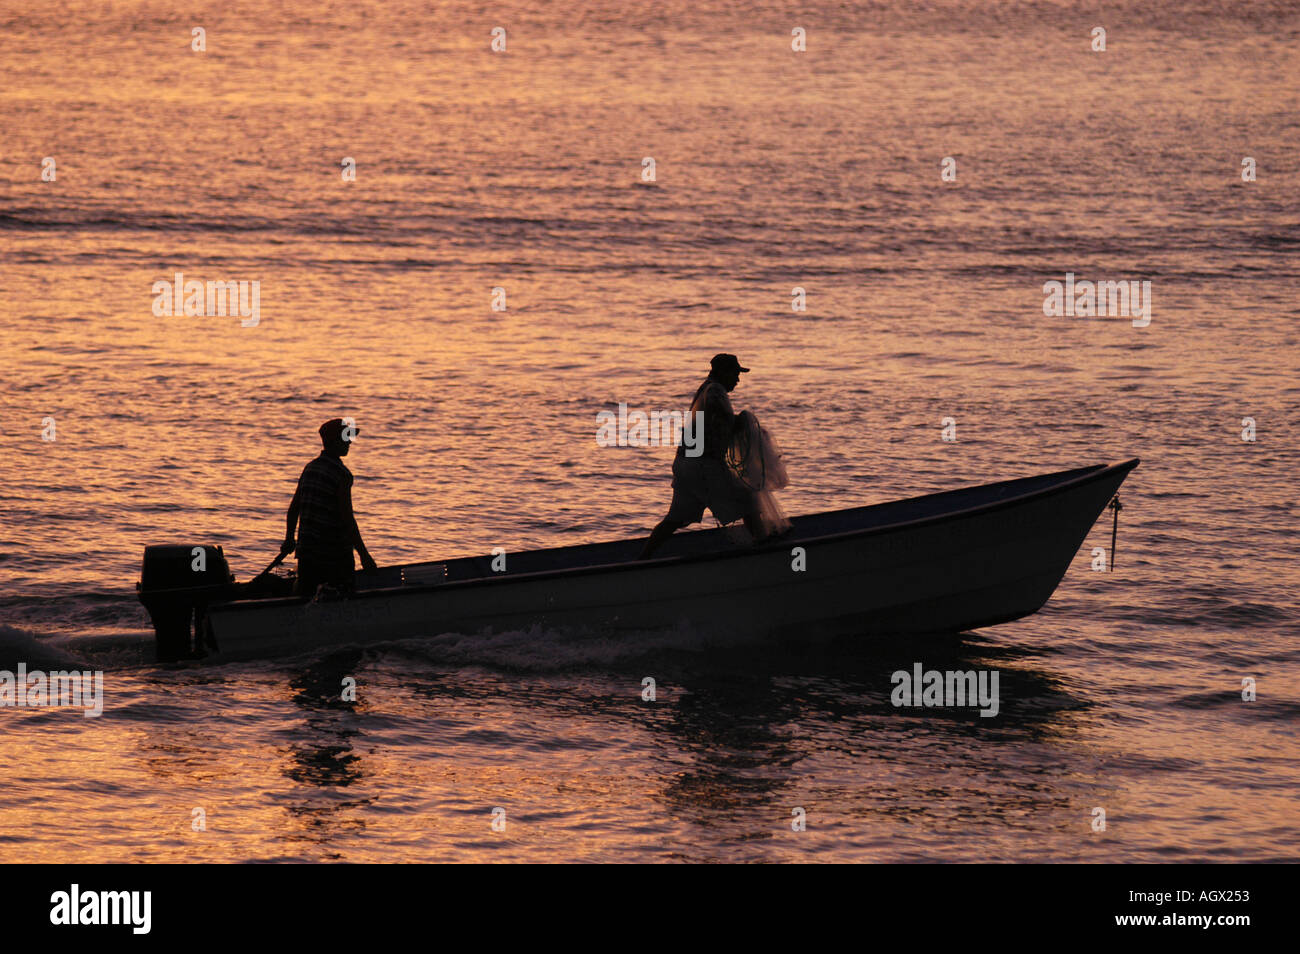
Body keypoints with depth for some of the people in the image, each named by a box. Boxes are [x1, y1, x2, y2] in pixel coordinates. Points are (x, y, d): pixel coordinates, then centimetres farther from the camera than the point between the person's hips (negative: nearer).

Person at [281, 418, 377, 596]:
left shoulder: (310, 468, 7)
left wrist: (289, 539, 25)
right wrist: (364, 555, -14)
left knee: (306, 596, 7)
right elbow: (347, 518, -17)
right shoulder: (342, 475, -15)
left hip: (306, 548, 7)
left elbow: (294, 508, 13)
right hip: (335, 552, -6)